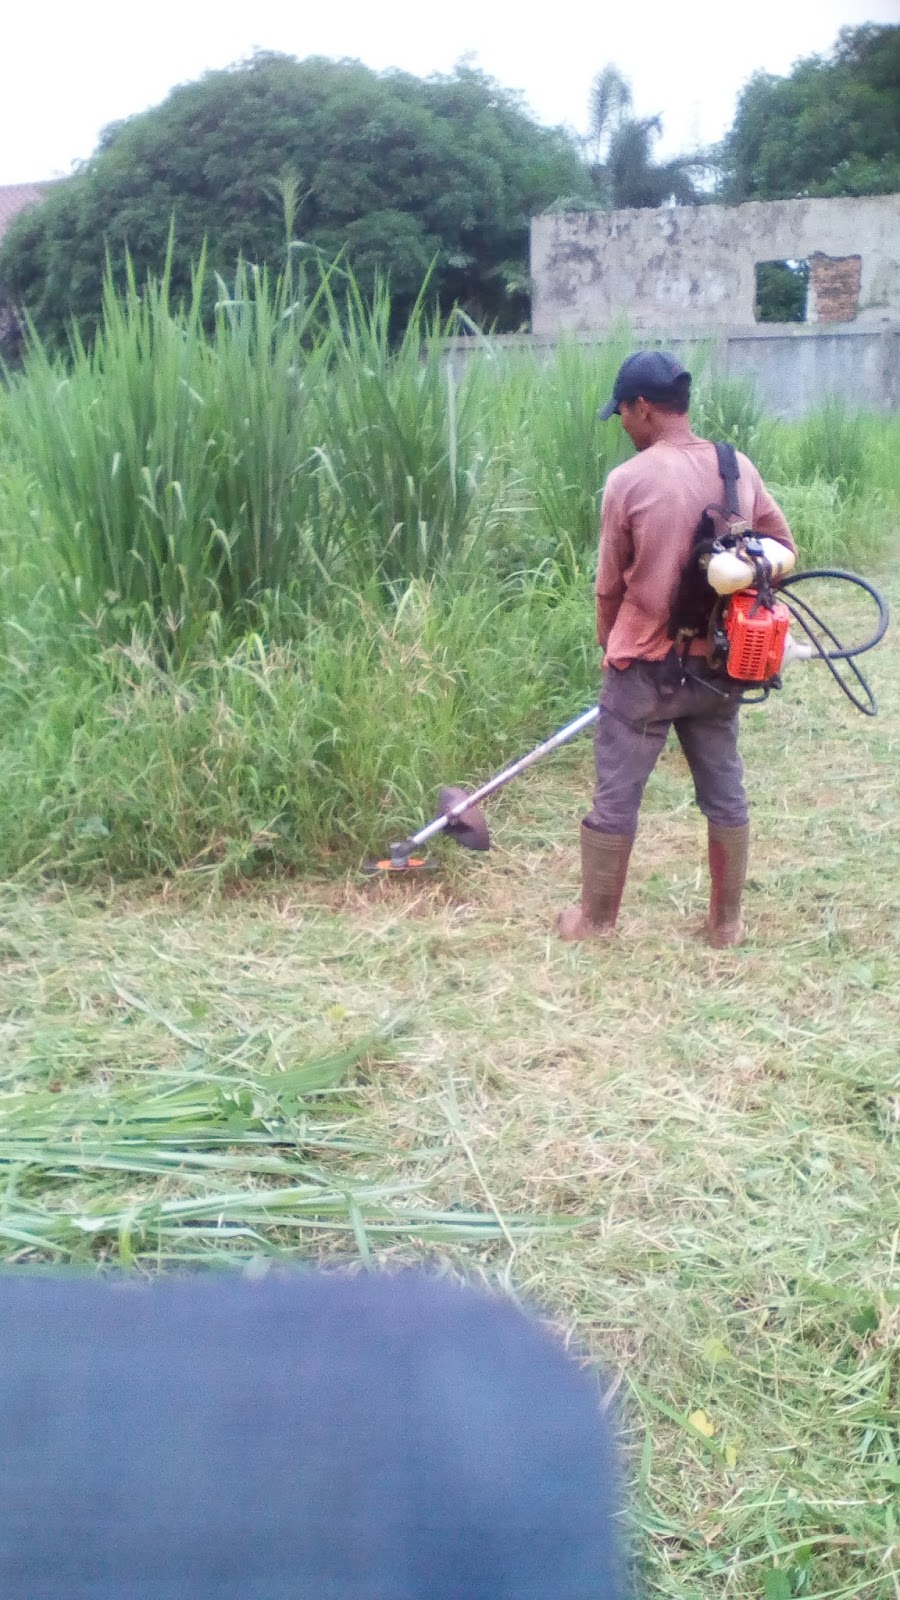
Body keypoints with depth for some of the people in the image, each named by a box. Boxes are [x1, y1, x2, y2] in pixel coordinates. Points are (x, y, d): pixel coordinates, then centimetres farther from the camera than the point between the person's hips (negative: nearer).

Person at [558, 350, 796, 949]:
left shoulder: (629, 480, -14)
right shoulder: (740, 470, -1)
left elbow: (610, 586, -4)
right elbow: (784, 551, 7)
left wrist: (611, 645, 13)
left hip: (647, 668, -4)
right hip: (719, 665, 5)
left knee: (616, 799, 9)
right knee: (725, 794, 15)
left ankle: (596, 920, 22)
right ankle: (727, 922, 25)